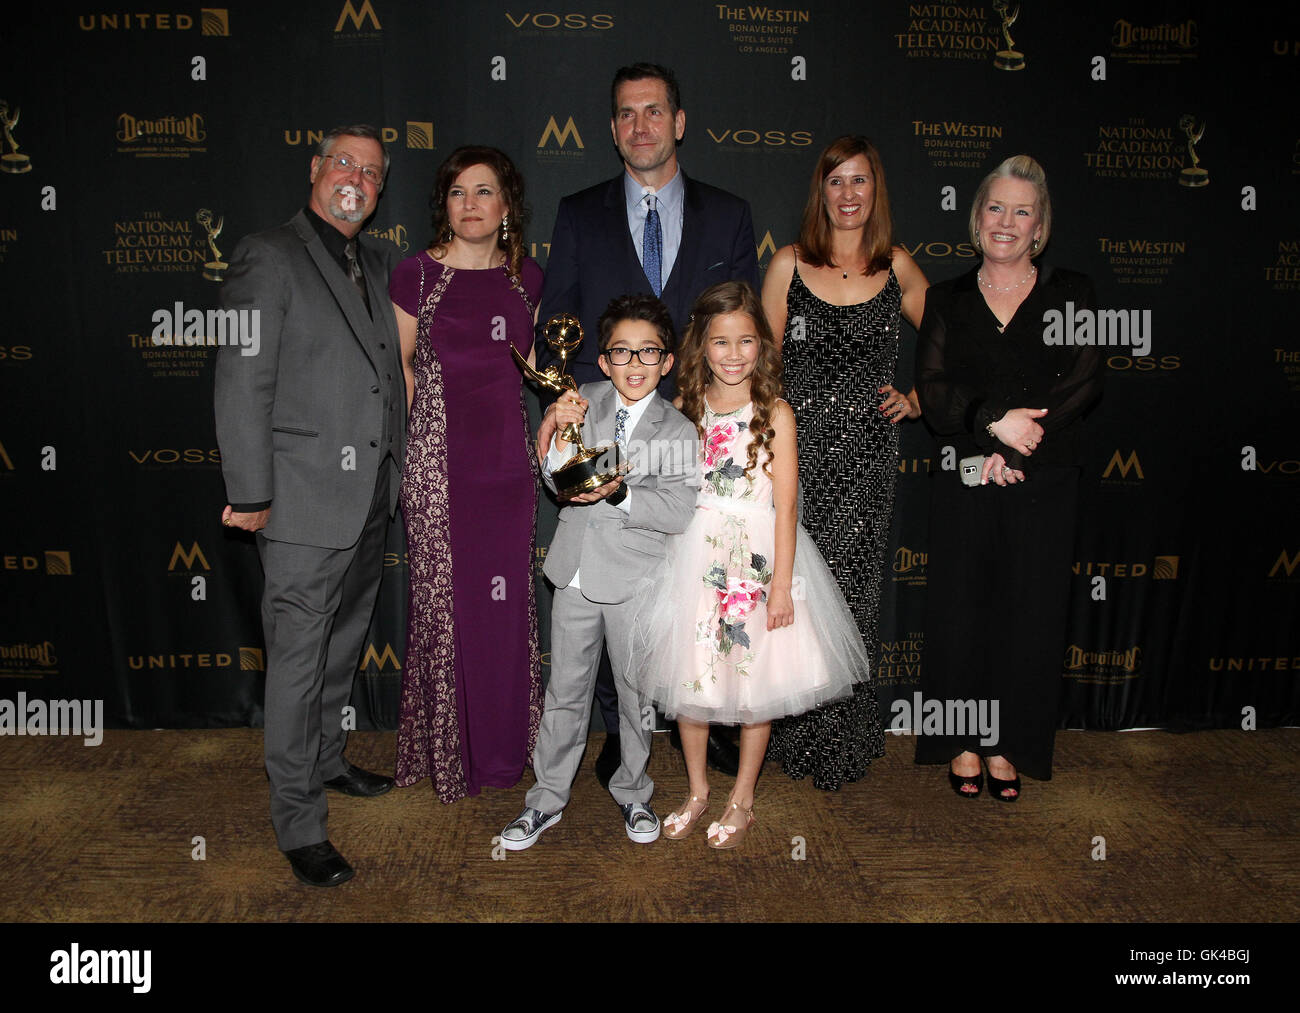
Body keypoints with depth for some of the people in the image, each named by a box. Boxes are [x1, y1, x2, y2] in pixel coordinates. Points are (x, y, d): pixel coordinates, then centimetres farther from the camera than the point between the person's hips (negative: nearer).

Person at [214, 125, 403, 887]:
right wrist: (251, 496, -13)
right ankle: (299, 823, 14)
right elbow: (242, 382, -11)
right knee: (298, 659, 1)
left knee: (344, 644, 20)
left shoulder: (381, 263, 13)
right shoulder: (270, 257, -7)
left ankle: (328, 760, 39)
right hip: (307, 502, -7)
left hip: (372, 499, 7)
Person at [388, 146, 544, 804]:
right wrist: (400, 457, -1)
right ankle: (448, 750, 20)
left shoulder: (525, 277, 9)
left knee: (507, 594, 9)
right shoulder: (416, 274, -1)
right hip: (437, 454, -3)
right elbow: (398, 369, 3)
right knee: (443, 596, 2)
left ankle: (503, 742, 27)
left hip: (507, 453, 4)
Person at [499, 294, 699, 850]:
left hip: (635, 582, -2)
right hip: (576, 574, 2)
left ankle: (632, 793, 34)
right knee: (565, 691, 12)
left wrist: (619, 493, -26)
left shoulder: (677, 429, -6)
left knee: (635, 692, 12)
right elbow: (559, 482, -2)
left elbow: (679, 512, -14)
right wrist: (562, 432, -19)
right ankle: (547, 798, 28)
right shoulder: (584, 402, 2)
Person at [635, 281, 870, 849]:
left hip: (757, 558, -3)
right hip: (694, 558, 3)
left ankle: (742, 801, 26)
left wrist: (781, 583, -11)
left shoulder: (775, 413, -6)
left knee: (755, 680, 7)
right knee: (688, 677, 9)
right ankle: (697, 792, 30)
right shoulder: (686, 408, 3)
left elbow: (785, 506, -8)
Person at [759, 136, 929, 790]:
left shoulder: (898, 268, 8)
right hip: (800, 448, -1)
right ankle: (800, 738, 19)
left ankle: (842, 743, 21)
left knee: (852, 589, 3)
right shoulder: (790, 264, 4)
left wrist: (915, 401, 7)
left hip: (868, 454, 1)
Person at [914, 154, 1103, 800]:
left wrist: (1013, 443, -15)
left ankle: (1007, 747, 18)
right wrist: (995, 422, -19)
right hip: (963, 485, 0)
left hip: (1043, 485, 0)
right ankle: (963, 743, 18)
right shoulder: (946, 300, 10)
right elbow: (932, 391, -3)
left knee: (1030, 613, 3)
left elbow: (1084, 383, -5)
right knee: (961, 607, 3)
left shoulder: (1071, 294, 9)